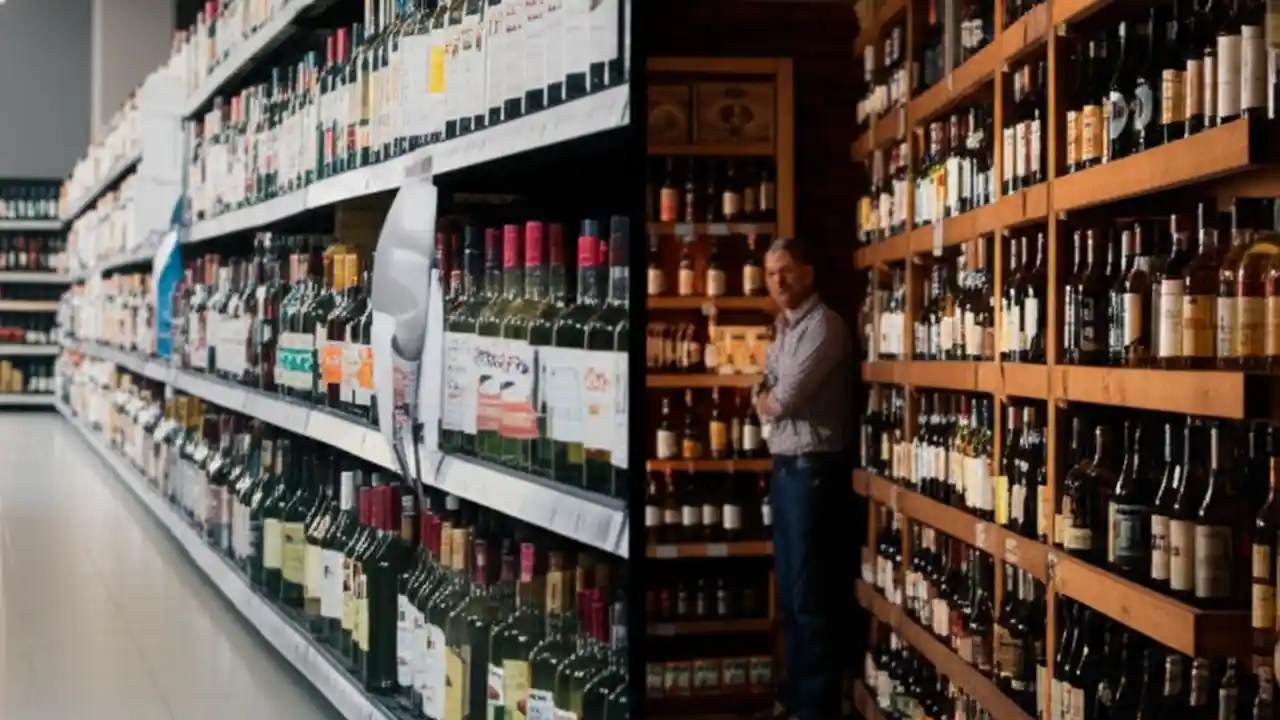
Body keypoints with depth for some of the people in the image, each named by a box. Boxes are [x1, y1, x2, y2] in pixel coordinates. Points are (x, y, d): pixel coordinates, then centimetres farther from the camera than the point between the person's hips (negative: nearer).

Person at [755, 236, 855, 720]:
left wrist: (767, 399, 2)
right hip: (785, 466, 10)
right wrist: (768, 400, -4)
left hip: (814, 467, -10)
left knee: (813, 592, -4)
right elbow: (765, 397, 17)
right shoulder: (784, 329, 17)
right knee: (790, 589, 16)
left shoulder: (823, 326, -14)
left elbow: (785, 398, -18)